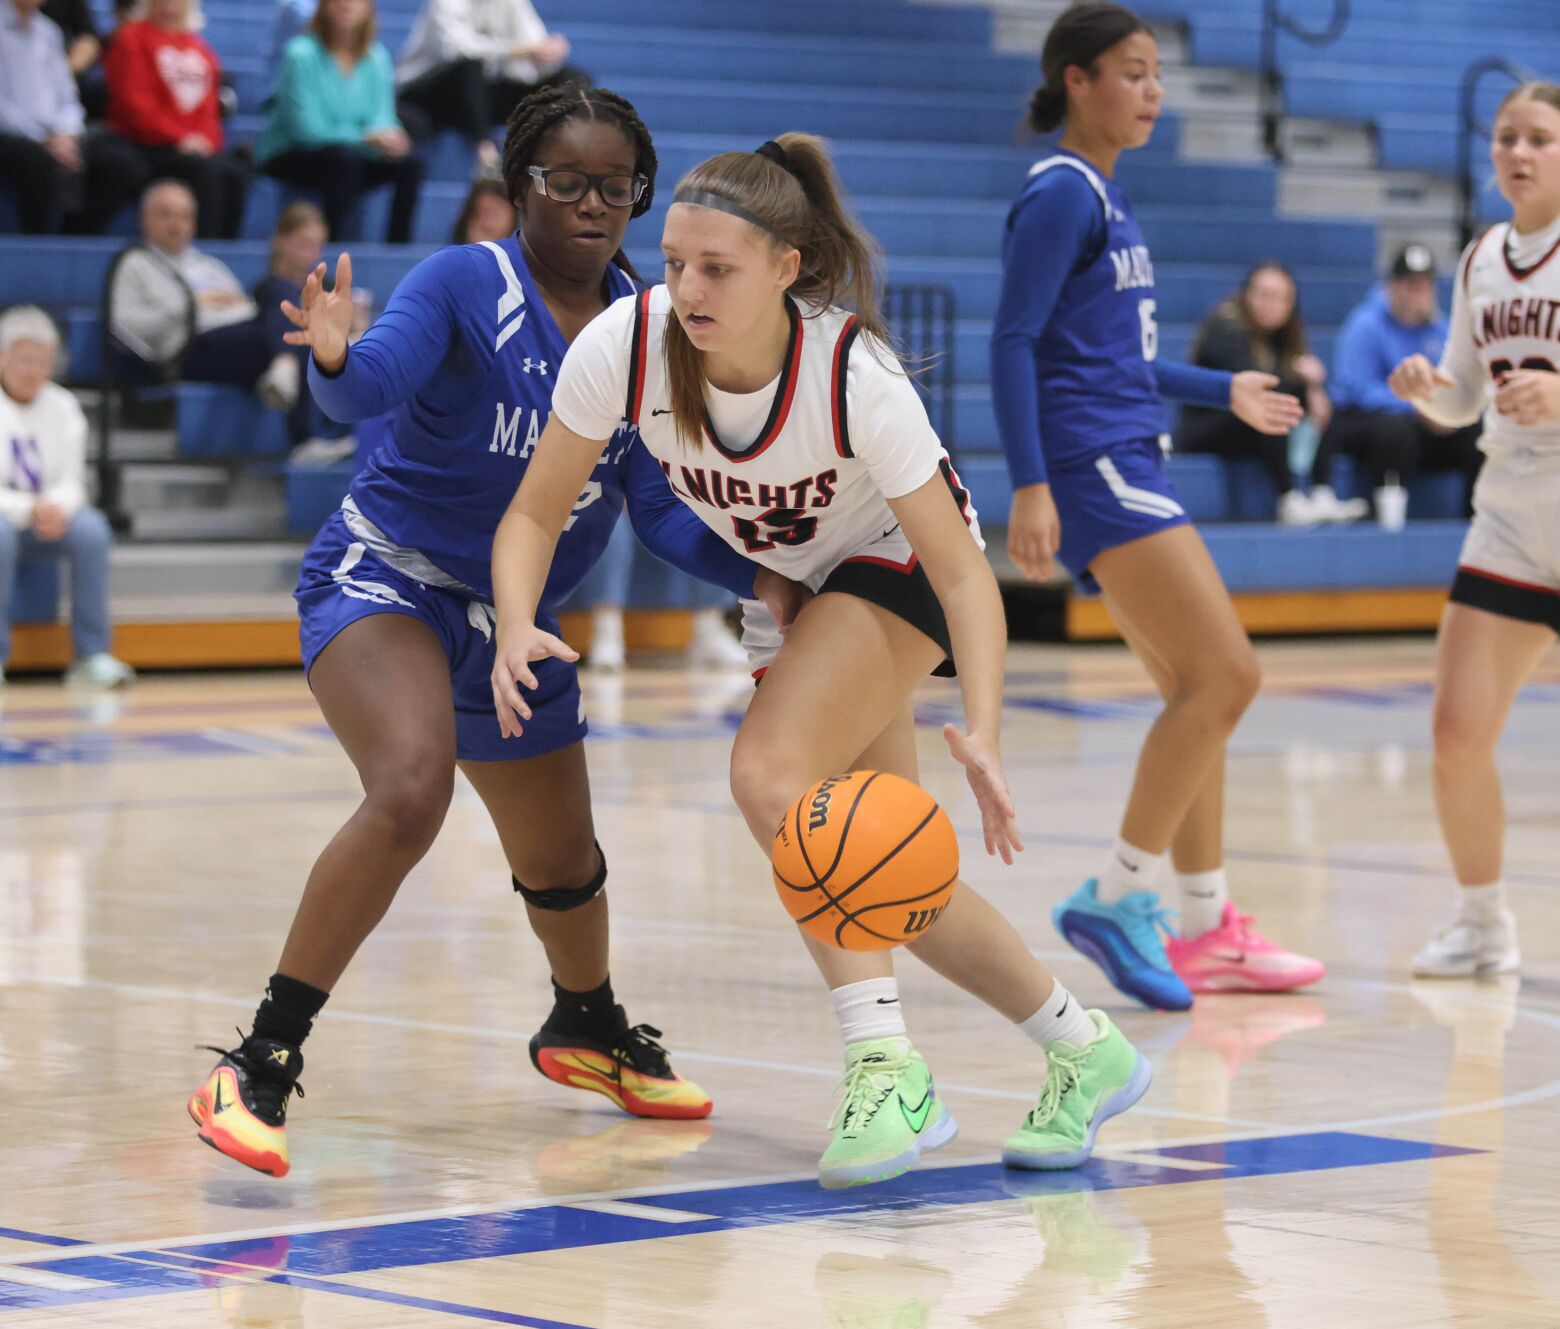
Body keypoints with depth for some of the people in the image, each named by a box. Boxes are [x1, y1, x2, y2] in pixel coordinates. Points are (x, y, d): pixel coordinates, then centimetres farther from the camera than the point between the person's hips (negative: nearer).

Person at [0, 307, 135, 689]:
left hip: (44, 525, 4)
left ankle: (91, 654, -21)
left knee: (91, 528, -26)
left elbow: (71, 482, 4)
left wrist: (58, 507, -21)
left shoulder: (62, 407, 7)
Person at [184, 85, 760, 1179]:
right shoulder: (466, 285, -16)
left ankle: (589, 1029, 54)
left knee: (562, 864, 20)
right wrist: (336, 357, -56)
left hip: (514, 620, 6)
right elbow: (374, 384, -34)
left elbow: (659, 509, 2)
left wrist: (769, 571, -13)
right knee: (412, 792, -33)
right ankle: (260, 1067, -28)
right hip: (387, 579, -6)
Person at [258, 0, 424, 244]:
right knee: (344, 156, -35)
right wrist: (366, 138, -29)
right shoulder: (303, 55, -15)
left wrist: (388, 136, -28)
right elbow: (306, 128, -21)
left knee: (409, 163, -16)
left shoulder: (376, 58, 2)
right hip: (287, 157, -6)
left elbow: (382, 118, -2)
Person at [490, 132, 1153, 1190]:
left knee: (771, 774, -29)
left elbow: (963, 573, -29)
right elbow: (535, 513, -16)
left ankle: (888, 1068, -24)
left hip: (898, 565, -5)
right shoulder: (624, 346, -27)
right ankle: (1086, 1051, 21)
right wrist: (518, 627, -36)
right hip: (784, 582, 5)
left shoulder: (856, 377, -35)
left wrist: (982, 733, -43)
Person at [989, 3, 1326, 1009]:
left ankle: (1205, 929, 17)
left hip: (1128, 464, 10)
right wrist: (1029, 487, -23)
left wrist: (1222, 391, 32)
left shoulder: (1105, 197, 18)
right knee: (1225, 675, -14)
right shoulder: (1060, 194, -11)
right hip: (1090, 466, -10)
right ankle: (1117, 898, -9)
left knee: (1204, 688, 11)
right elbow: (1014, 341, -16)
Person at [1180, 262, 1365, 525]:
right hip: (1202, 431, -8)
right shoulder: (1225, 327, -16)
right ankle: (1290, 501, -40)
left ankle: (1322, 496, -24)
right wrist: (1300, 376, -27)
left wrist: (1315, 392, -22)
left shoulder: (1281, 333, 8)